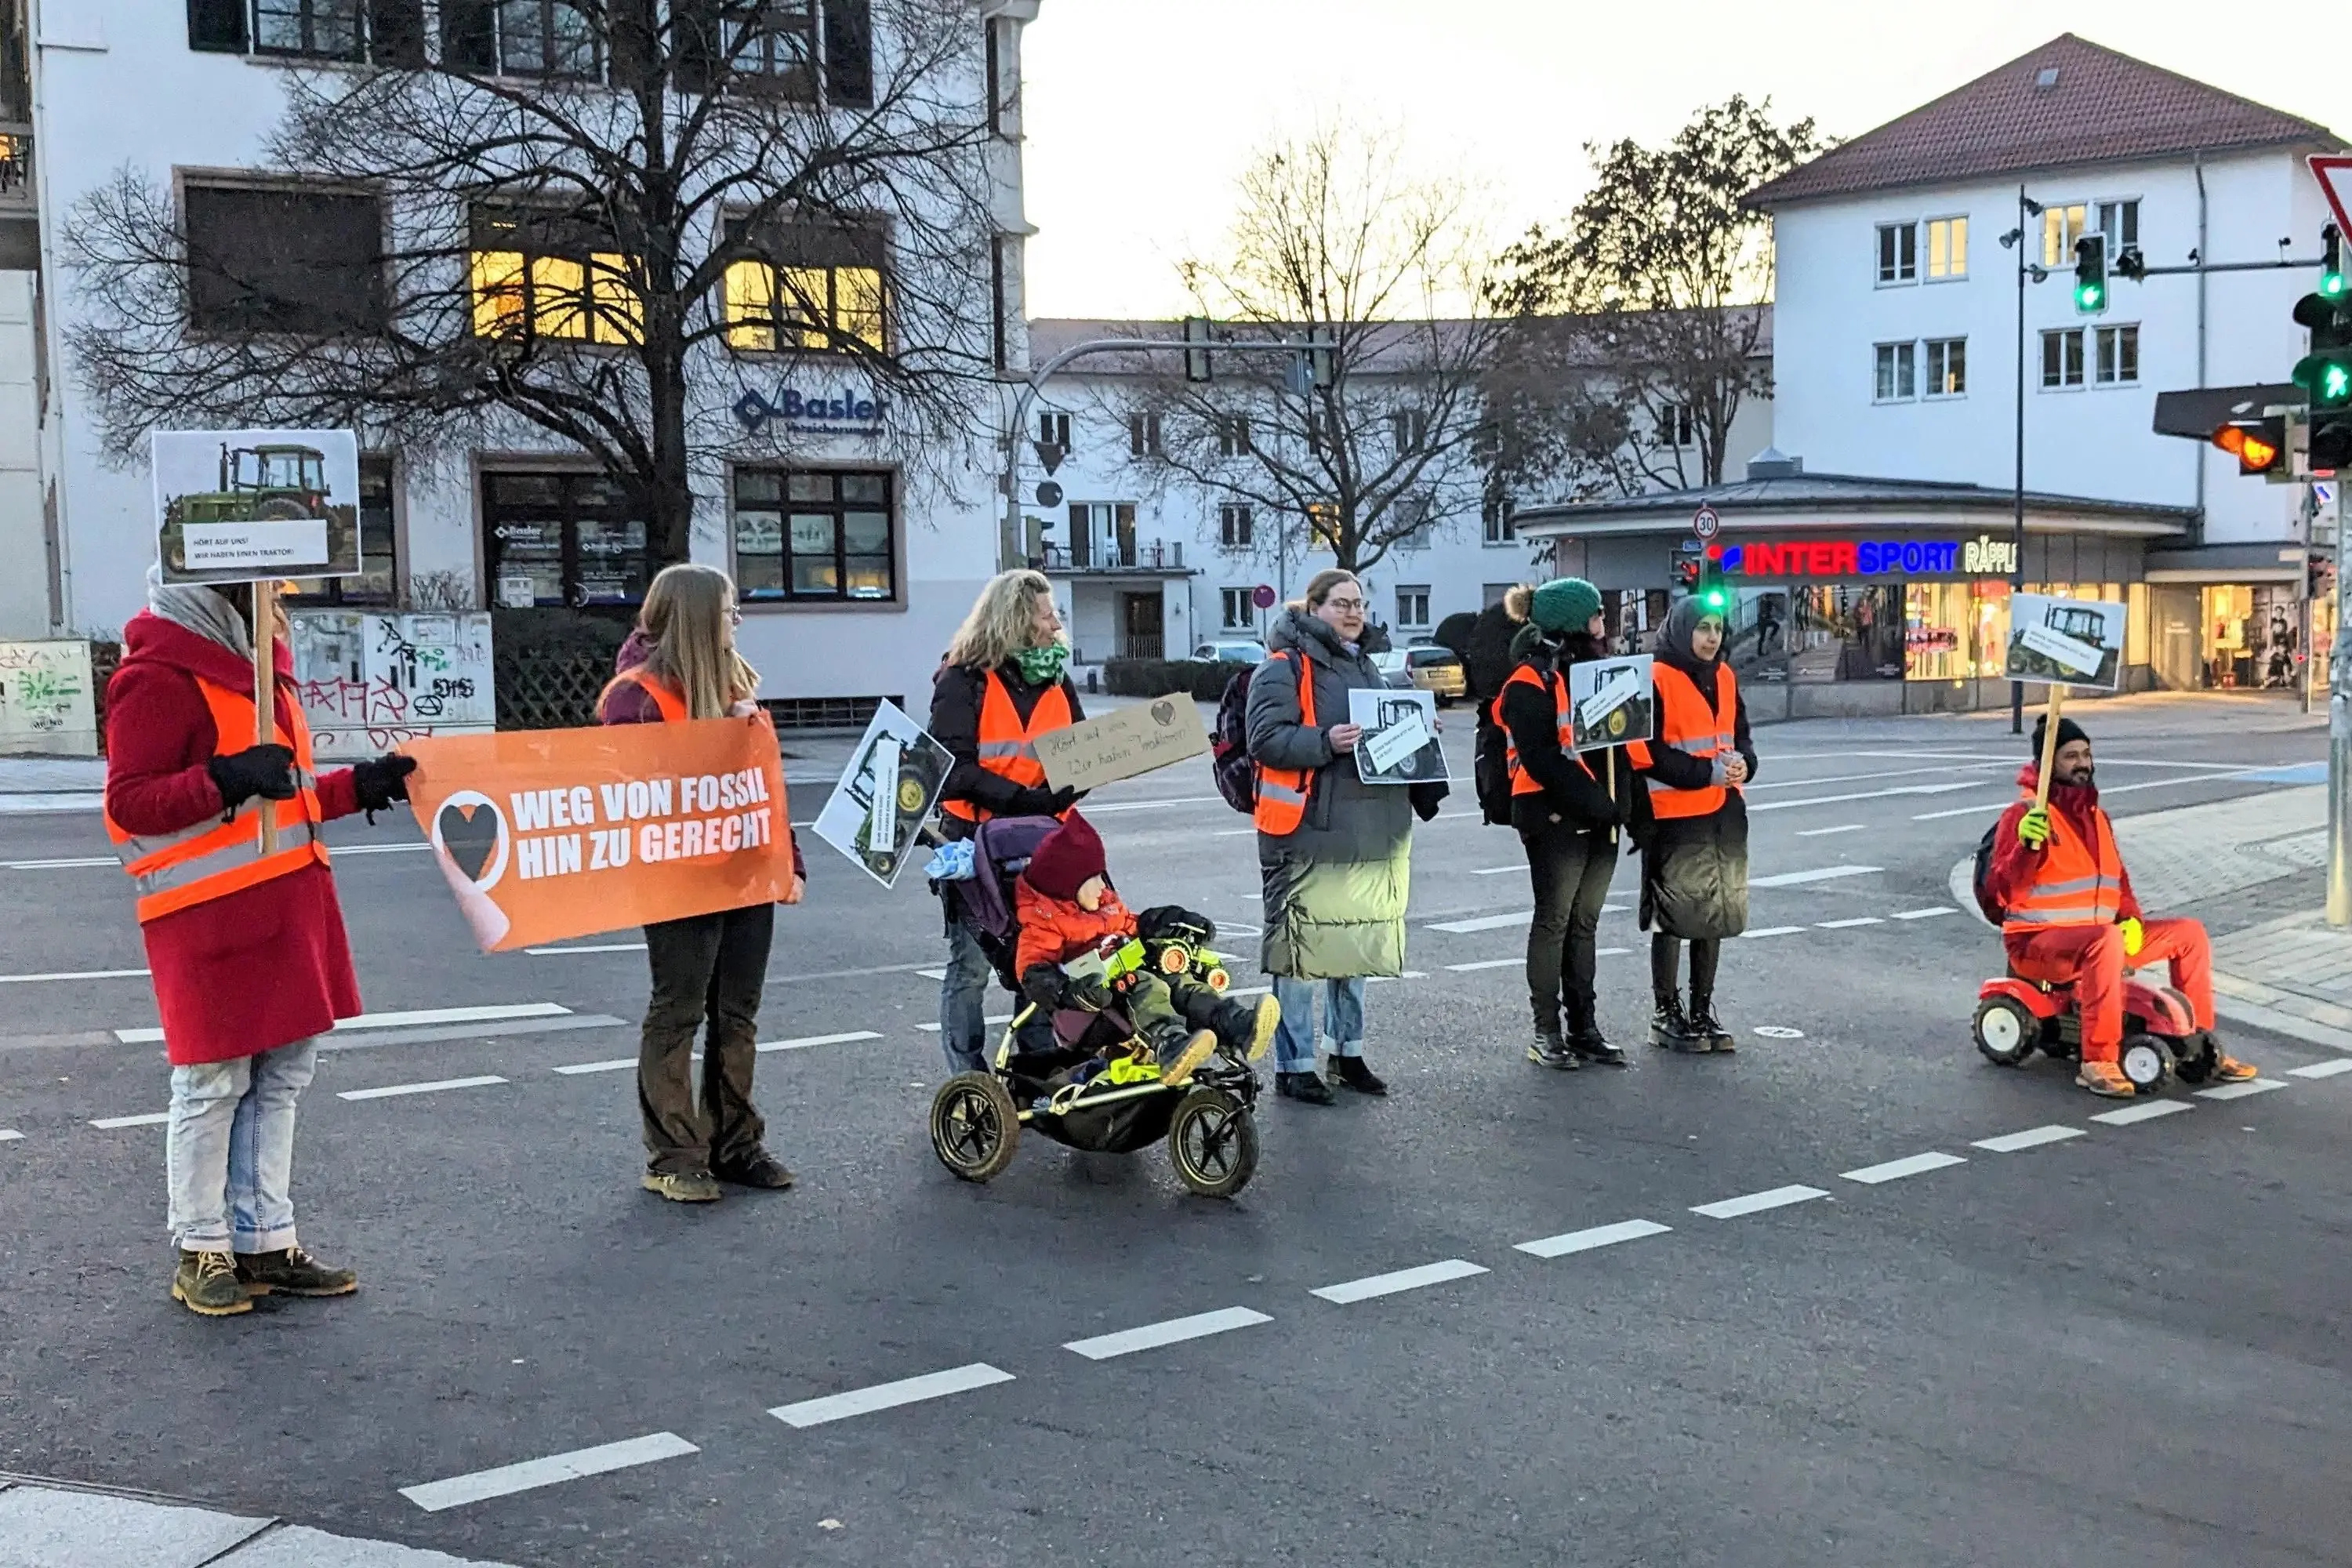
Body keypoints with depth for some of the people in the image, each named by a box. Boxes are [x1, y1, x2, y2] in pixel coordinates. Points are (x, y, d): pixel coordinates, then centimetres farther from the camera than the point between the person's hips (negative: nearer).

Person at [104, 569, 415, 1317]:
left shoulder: (250, 660, 18)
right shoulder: (159, 679, -12)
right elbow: (128, 804, -15)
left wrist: (360, 785, 17)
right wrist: (224, 780, -28)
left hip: (284, 909, 9)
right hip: (210, 915, -9)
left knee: (281, 1076, 11)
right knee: (213, 1084, 0)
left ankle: (266, 1242, 20)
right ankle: (201, 1253, 13)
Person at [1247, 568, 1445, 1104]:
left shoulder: (1369, 665, 21)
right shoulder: (1284, 667, -5)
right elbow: (1267, 738, -15)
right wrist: (1324, 743, -28)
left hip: (1368, 833, 8)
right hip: (1307, 831, -8)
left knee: (1357, 942, 14)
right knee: (1300, 945, -5)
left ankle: (1348, 1050, 27)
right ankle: (1293, 1065, 3)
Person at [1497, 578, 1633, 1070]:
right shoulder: (1531, 681, -11)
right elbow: (1539, 757, -19)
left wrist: (1627, 802, 5)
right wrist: (1591, 799, -21)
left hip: (1600, 820, 8)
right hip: (1556, 820, -8)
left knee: (1585, 922, 12)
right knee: (1554, 921, -1)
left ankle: (1584, 1026, 19)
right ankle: (1546, 1032, 6)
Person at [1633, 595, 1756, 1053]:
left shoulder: (1724, 678, 12)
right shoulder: (1657, 679, -11)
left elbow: (1740, 736, 19)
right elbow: (1646, 750, -16)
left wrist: (1743, 764, -4)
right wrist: (1706, 772, -19)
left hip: (1724, 814, 7)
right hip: (1674, 815, -7)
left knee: (1716, 914, 12)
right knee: (1673, 916, 0)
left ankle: (1702, 1011, 23)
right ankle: (1666, 1015, 11)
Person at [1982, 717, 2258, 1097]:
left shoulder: (2095, 815, 15)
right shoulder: (2025, 814, -10)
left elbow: (2116, 877, 23)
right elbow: (2001, 892, -19)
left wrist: (2131, 919, 4)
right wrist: (2027, 846, -35)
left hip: (2097, 938, 8)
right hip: (2038, 941, -8)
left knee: (2190, 933, 4)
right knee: (2105, 938, -39)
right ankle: (2098, 1062, -36)